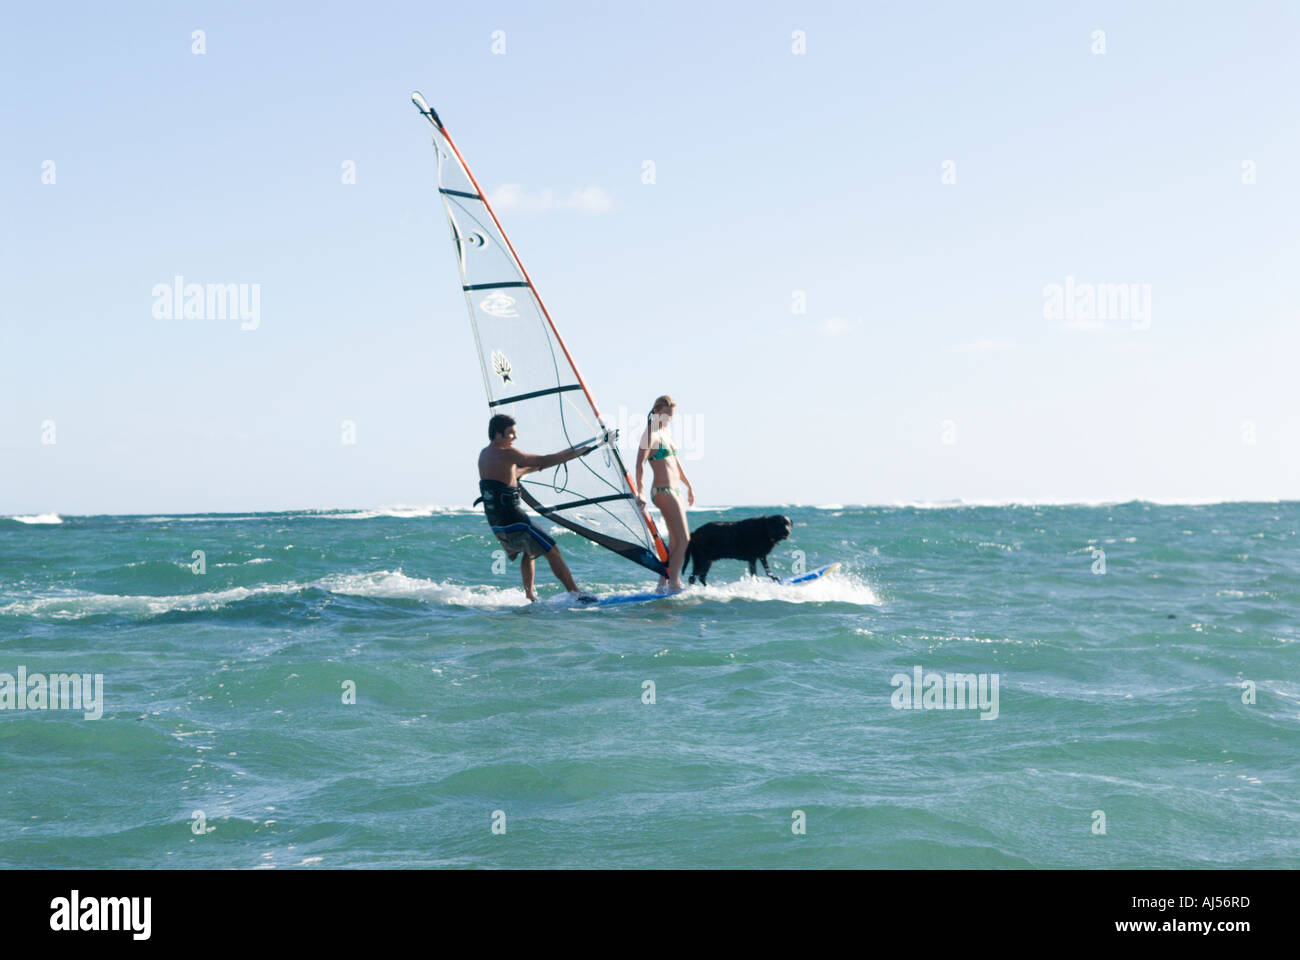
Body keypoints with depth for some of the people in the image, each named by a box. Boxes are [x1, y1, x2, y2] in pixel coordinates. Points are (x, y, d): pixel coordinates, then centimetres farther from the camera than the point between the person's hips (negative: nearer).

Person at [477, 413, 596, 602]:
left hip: (495, 522, 9)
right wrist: (578, 452, -9)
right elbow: (545, 461, -16)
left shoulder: (484, 455, 12)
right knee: (552, 551, -4)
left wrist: (532, 468, 34)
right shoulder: (507, 453, -15)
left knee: (529, 552, 28)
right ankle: (576, 594, -9)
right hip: (512, 518, -9)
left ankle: (530, 597, 28)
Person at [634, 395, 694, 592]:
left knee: (675, 541, 10)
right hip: (663, 492, -9)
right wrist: (640, 492, -31)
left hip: (674, 490, 9)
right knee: (684, 539, -11)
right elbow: (640, 464, -22)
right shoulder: (651, 434, -12)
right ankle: (674, 583, -9)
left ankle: (663, 583, 14)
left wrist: (689, 486, 29)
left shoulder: (666, 432, 15)